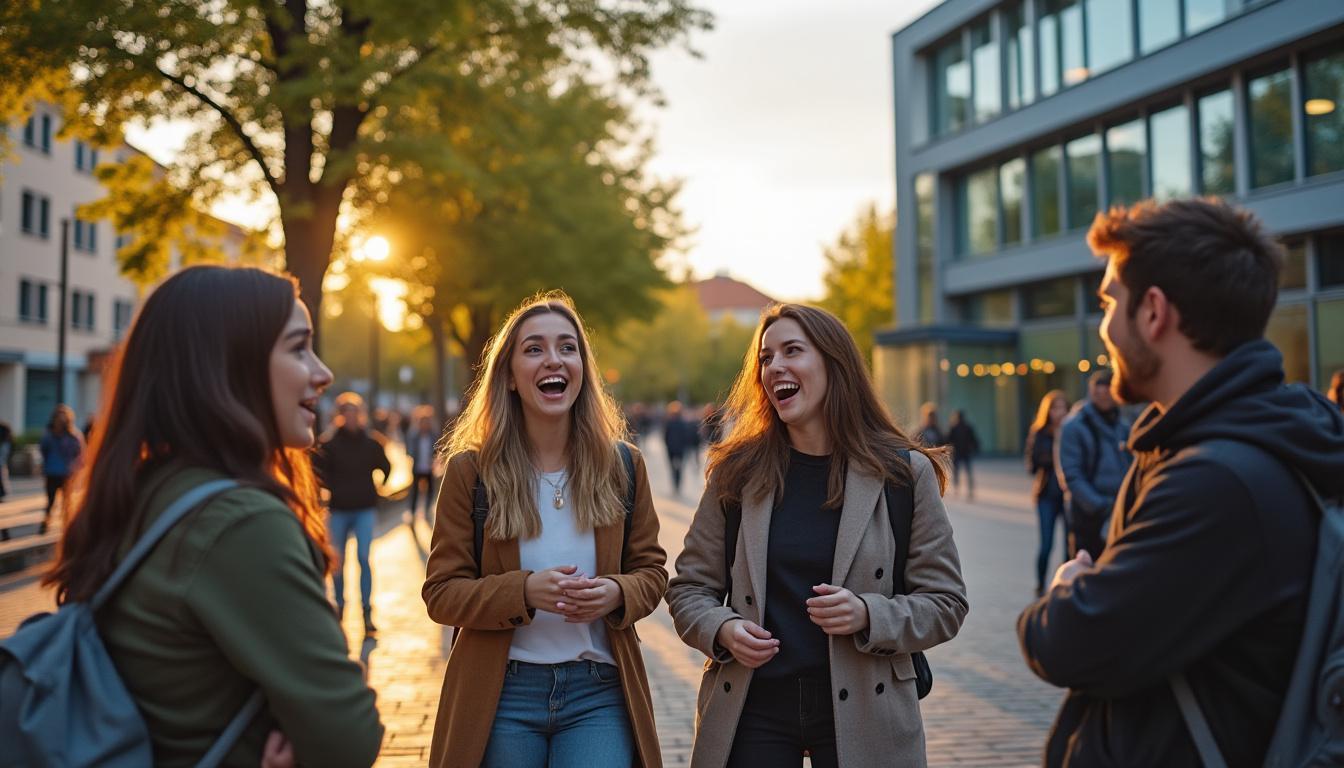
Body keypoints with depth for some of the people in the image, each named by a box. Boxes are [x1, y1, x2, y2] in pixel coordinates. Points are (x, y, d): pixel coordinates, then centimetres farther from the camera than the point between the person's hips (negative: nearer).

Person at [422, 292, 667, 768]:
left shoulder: (623, 465, 2)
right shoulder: (470, 470, -3)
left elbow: (651, 572, 9)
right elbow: (441, 593, -4)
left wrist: (617, 594, -14)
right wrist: (525, 590, -20)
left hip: (599, 692, 1)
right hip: (501, 694, 0)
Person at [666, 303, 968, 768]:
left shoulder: (904, 473, -2)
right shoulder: (737, 472, 2)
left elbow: (945, 603, 0)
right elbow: (689, 587, 7)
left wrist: (869, 615, -18)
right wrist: (722, 629, -14)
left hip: (861, 713, -1)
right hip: (752, 708, 1)